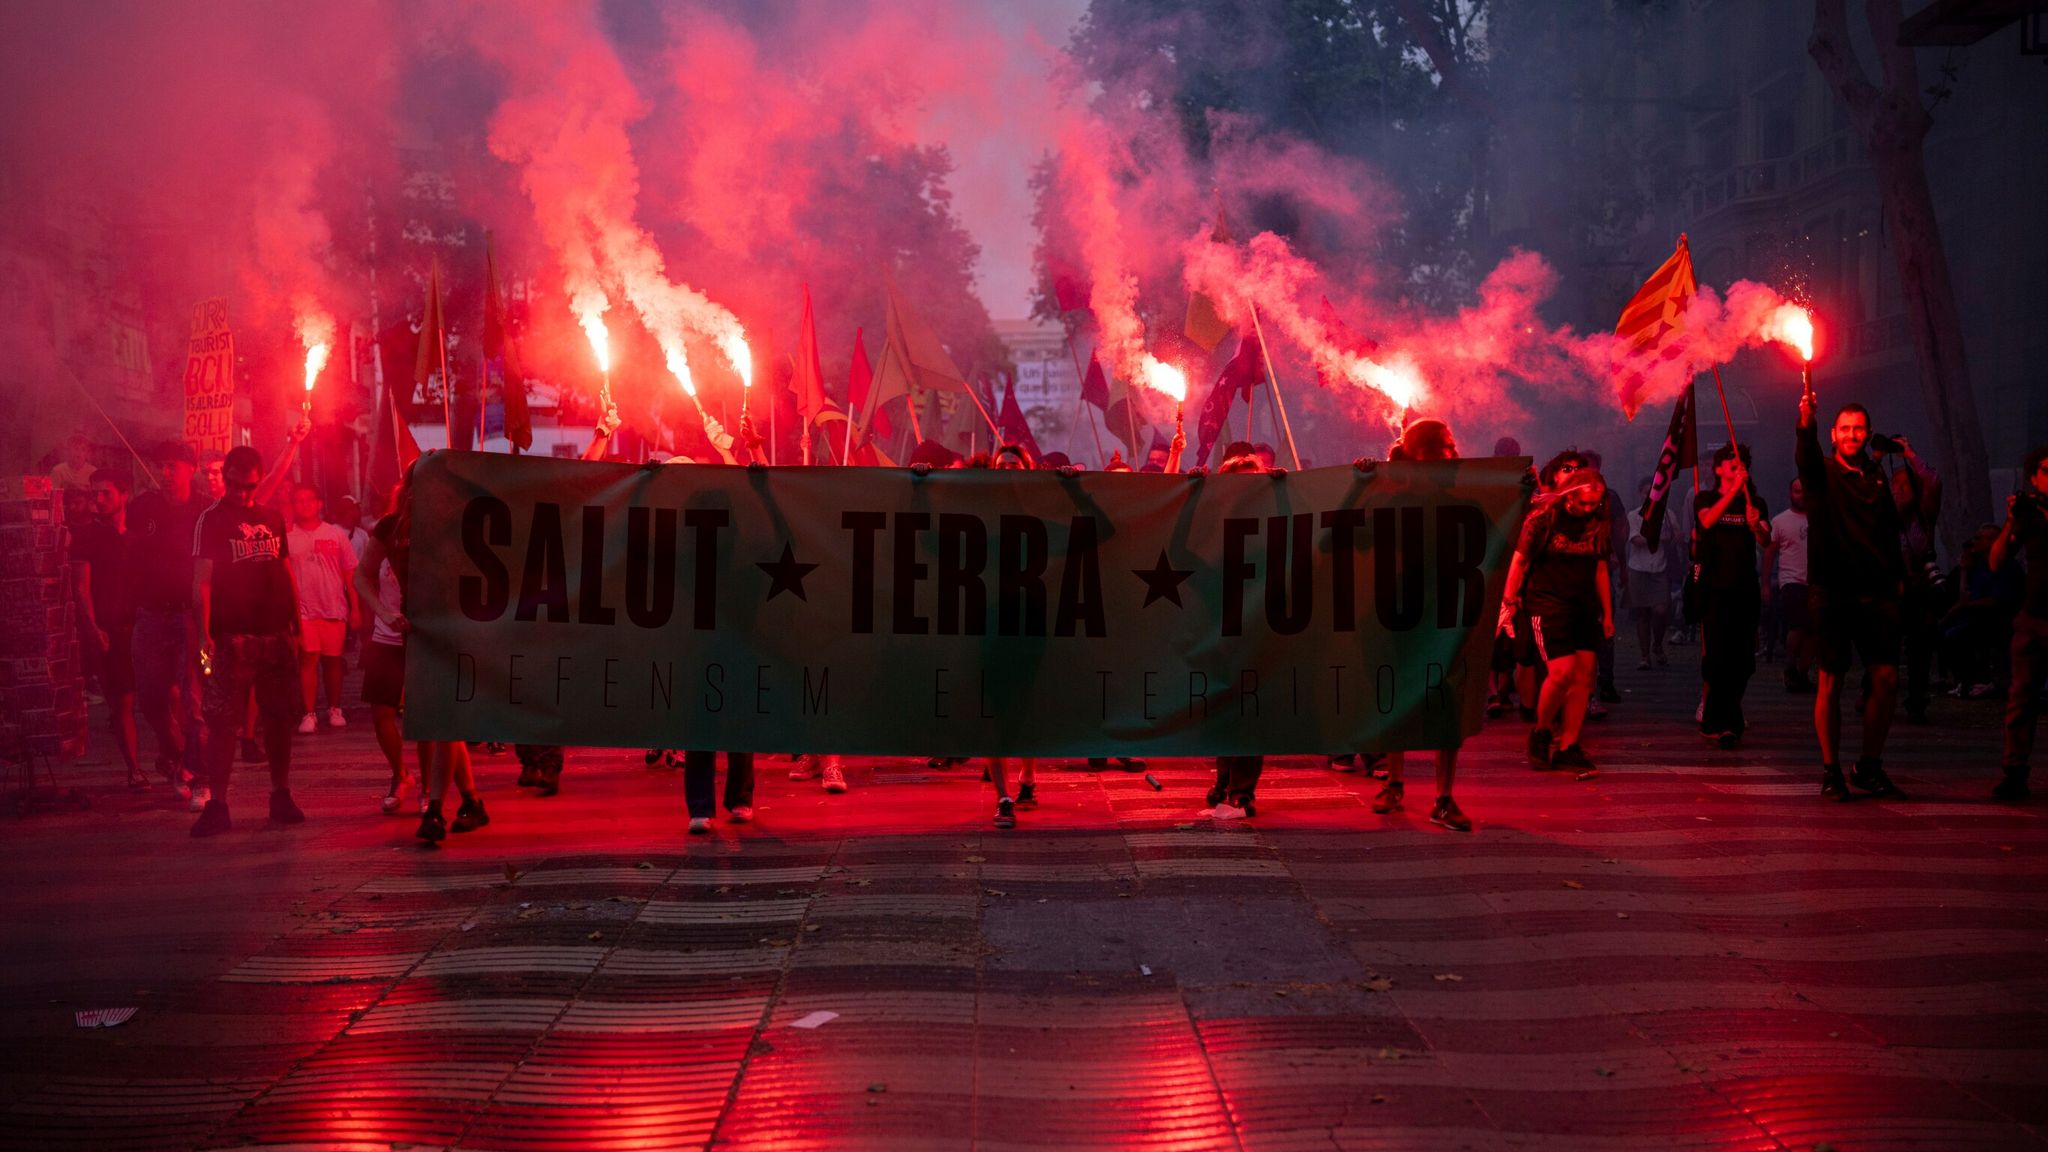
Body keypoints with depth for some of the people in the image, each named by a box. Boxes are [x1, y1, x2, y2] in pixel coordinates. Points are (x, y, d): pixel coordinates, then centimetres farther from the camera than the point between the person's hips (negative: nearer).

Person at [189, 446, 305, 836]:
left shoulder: (273, 518, 12)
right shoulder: (211, 520, -3)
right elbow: (202, 579, -11)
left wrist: (298, 624, 13)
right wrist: (203, 633, -21)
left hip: (276, 635, 5)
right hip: (231, 638, -5)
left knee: (280, 719, 9)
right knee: (222, 722, -6)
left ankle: (281, 796, 20)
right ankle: (216, 804, -4)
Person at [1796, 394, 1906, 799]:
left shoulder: (1877, 477, 16)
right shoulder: (1823, 472, 2)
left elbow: (1891, 529, 23)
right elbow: (1804, 456, -21)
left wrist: (1898, 575, 13)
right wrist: (1806, 422, -41)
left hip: (1876, 594, 4)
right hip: (1832, 593, -4)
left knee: (1887, 679, -2)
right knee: (1830, 684, 0)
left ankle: (1870, 766, 12)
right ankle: (1830, 770, 8)